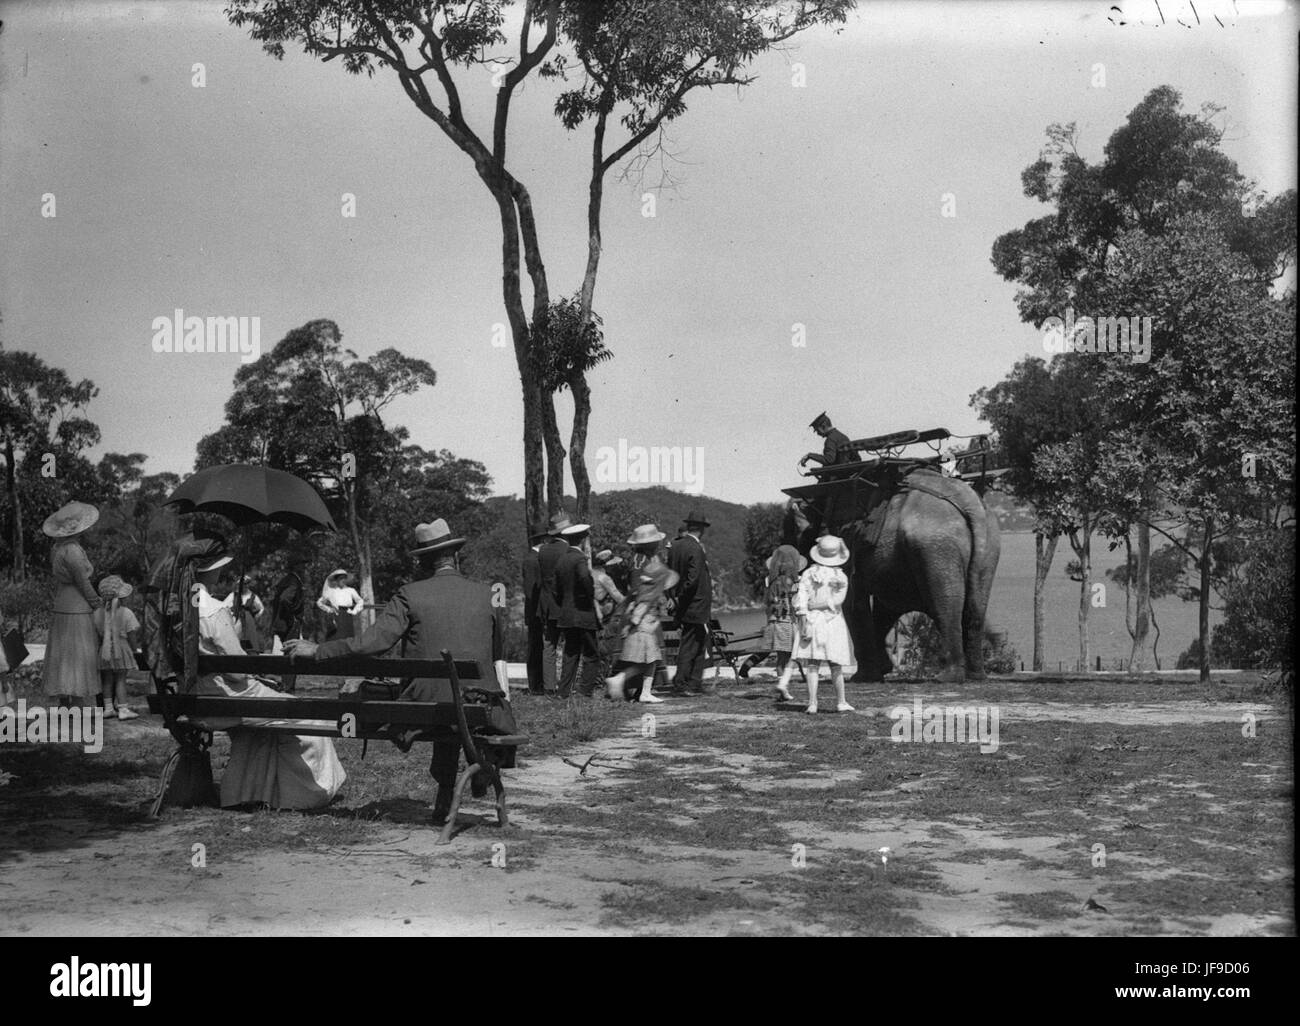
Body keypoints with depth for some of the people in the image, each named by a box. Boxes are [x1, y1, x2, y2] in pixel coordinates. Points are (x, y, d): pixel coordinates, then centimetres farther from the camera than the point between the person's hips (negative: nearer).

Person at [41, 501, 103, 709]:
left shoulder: (56, 550, 8)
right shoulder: (73, 551, -18)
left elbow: (55, 577, 12)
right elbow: (83, 583, -16)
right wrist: (98, 604, -2)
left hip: (60, 607, 8)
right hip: (78, 610, -8)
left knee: (62, 656, 11)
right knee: (82, 658, -5)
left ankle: (63, 702, 15)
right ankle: (84, 704, -5)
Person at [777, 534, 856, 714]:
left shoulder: (809, 574, -1)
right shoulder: (841, 577, -3)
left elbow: (801, 599, -6)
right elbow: (837, 600, -9)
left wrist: (803, 620, -7)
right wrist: (819, 604, -1)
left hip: (812, 620, 1)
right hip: (833, 623, -1)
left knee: (814, 665, 3)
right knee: (836, 666, 8)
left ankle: (812, 703, -2)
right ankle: (840, 702, 16)